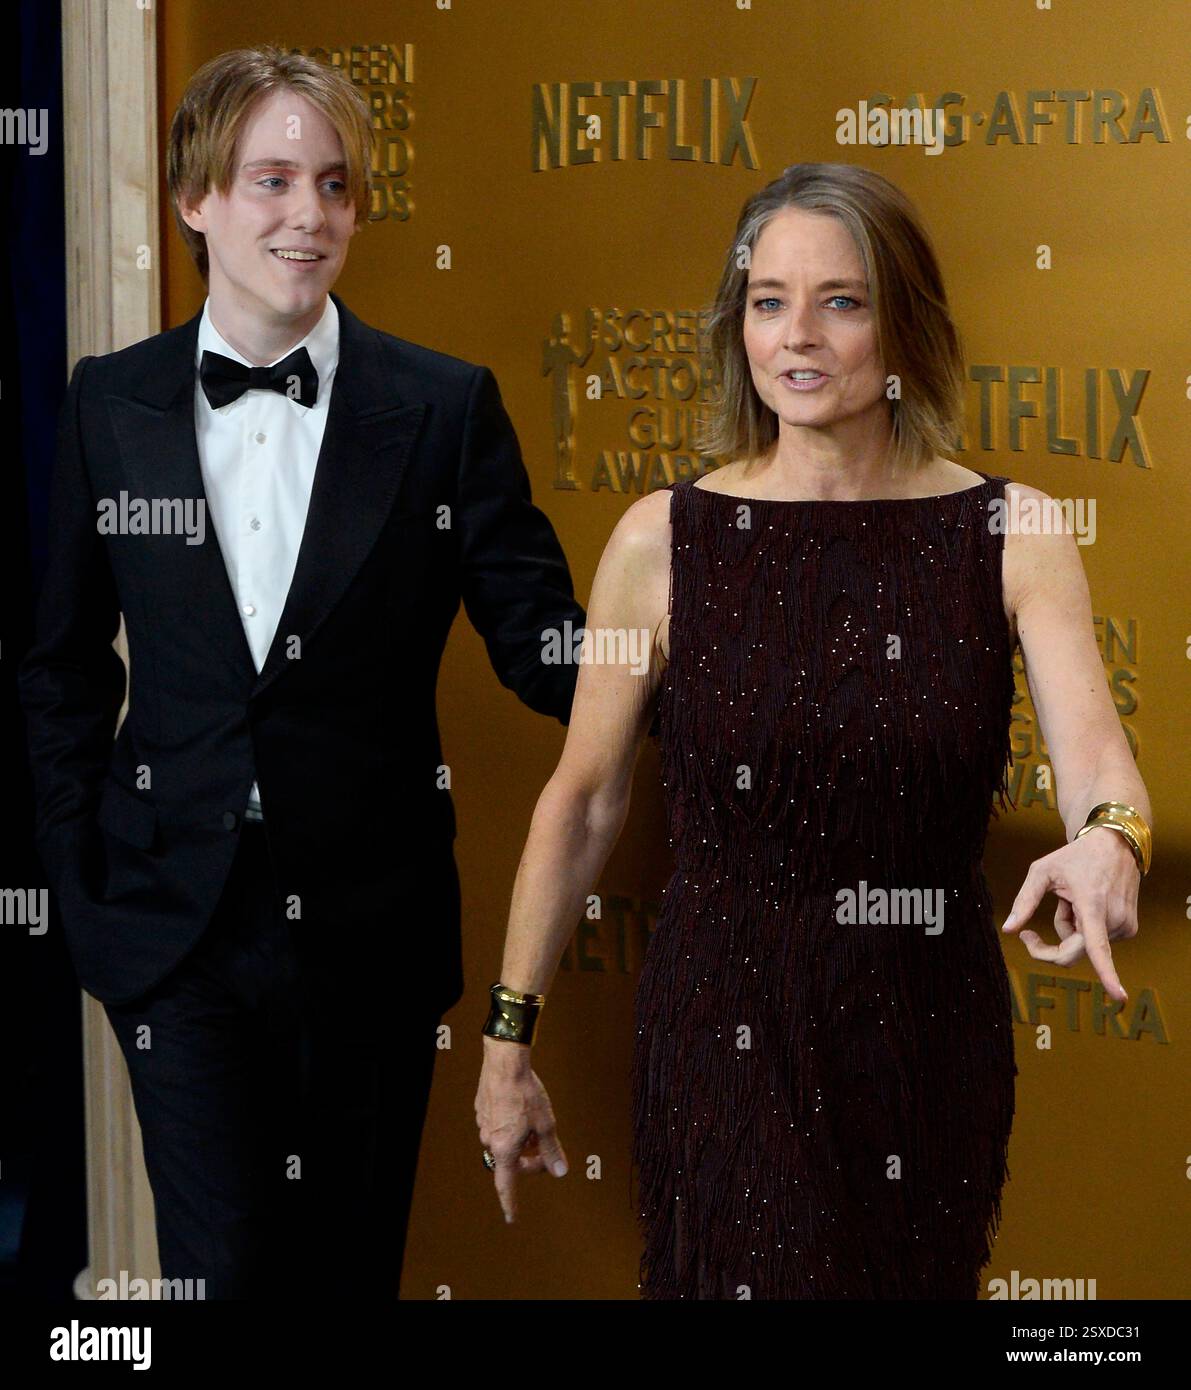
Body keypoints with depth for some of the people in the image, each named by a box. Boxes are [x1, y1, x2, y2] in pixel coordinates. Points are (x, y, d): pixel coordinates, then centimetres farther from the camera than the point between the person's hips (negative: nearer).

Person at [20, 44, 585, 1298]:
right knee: (220, 1269, 0)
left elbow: (538, 643, -5)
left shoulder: (445, 406, -2)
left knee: (351, 1261, 12)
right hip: (179, 920, 0)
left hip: (371, 928, 0)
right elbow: (65, 666, 10)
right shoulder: (110, 406, 3)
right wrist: (79, 889, 5)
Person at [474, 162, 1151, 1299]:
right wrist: (508, 1038, 2)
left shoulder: (1012, 537, -3)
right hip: (723, 1030, -1)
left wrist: (1107, 843, -39)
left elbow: (1093, 751, -16)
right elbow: (582, 802, 1)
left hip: (934, 1038, 2)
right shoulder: (664, 541, -5)